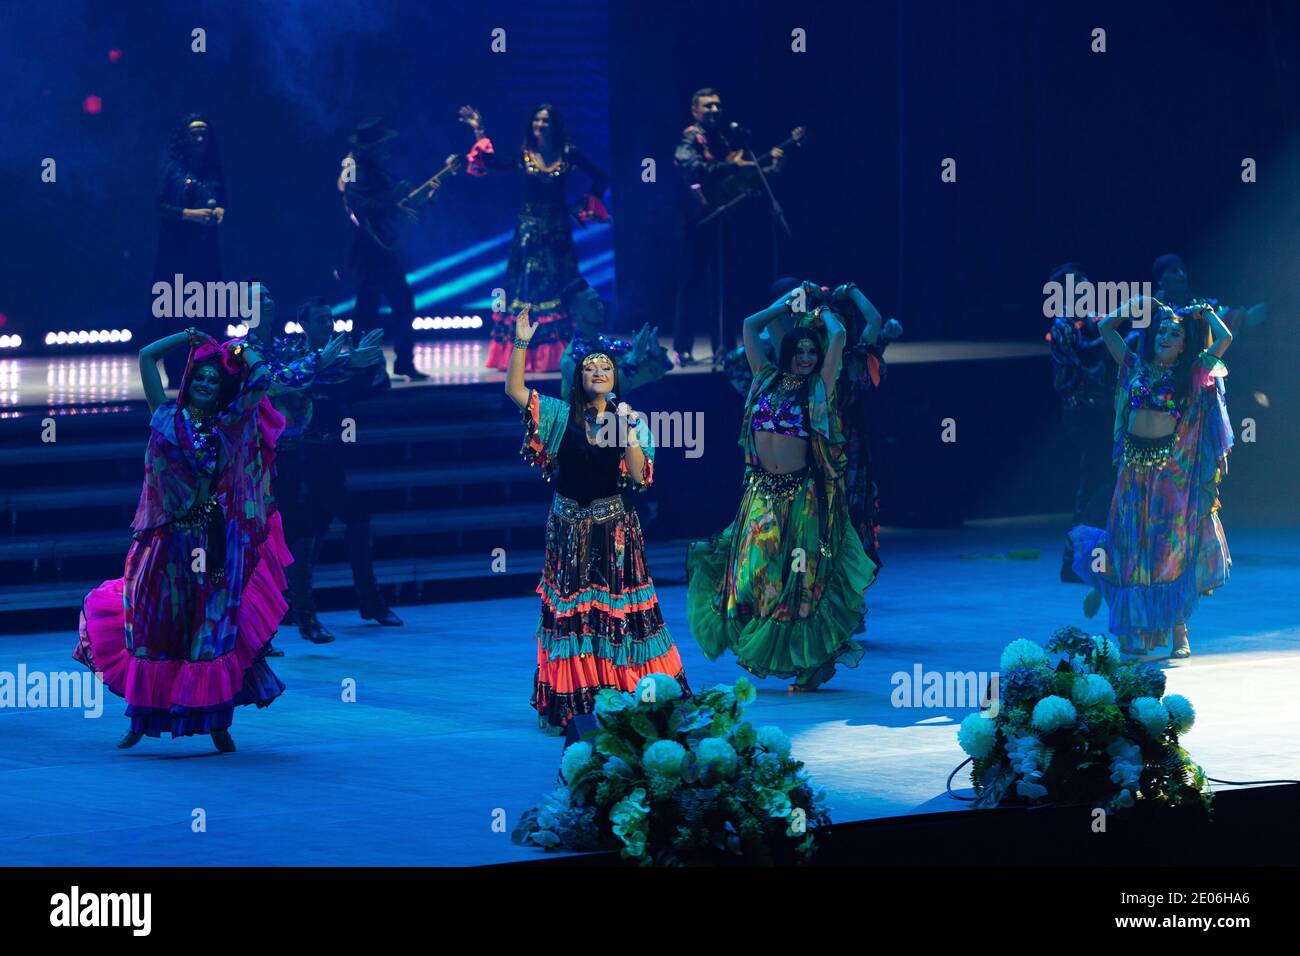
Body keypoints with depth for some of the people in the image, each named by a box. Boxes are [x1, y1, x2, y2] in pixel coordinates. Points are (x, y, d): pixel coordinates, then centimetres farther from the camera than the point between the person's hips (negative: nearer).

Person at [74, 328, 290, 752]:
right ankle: (142, 718, 12)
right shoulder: (167, 416, 6)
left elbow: (261, 381, 1)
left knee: (212, 626, 1)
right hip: (167, 538, 0)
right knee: (153, 622, 4)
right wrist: (189, 337, 10)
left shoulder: (228, 426, 6)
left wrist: (243, 351, 13)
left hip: (213, 541, 0)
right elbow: (146, 357, 6)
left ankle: (217, 720, 4)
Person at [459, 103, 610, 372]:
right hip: (529, 228, 0)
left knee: (558, 287, 1)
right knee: (525, 287, -2)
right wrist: (479, 133, -19)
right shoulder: (523, 154, 0)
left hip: (558, 229, 0)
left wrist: (584, 207, 0)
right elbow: (492, 162, -13)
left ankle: (557, 355, 6)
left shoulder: (568, 154, 0)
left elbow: (600, 177, 4)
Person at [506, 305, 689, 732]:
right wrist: (521, 344, -19)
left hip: (614, 526, 0)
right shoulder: (563, 416, 1)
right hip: (568, 526, 1)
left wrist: (628, 434, -19)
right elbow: (514, 389, -9)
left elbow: (639, 476, -8)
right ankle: (571, 707, 4)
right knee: (569, 610, 1)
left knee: (619, 609, -1)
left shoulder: (629, 420, 2)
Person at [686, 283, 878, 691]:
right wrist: (791, 301, 19)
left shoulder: (818, 388, 0)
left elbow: (838, 335, -8)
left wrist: (823, 310, 9)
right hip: (761, 493, 4)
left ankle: (811, 664, 3)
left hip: (803, 496, -4)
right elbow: (750, 327, 14)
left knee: (803, 580, -1)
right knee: (756, 573, 6)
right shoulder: (767, 380, 10)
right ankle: (761, 650, 17)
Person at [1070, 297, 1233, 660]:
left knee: (1171, 545, -3)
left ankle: (1178, 633, 1)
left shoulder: (1192, 373, 2)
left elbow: (1224, 339, -8)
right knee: (1133, 545, 5)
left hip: (1172, 467, -3)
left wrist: (1206, 314, 8)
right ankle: (1134, 633, 13)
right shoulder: (1136, 368, 11)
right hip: (1134, 465, 3)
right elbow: (1106, 327, 16)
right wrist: (1137, 304, 17)